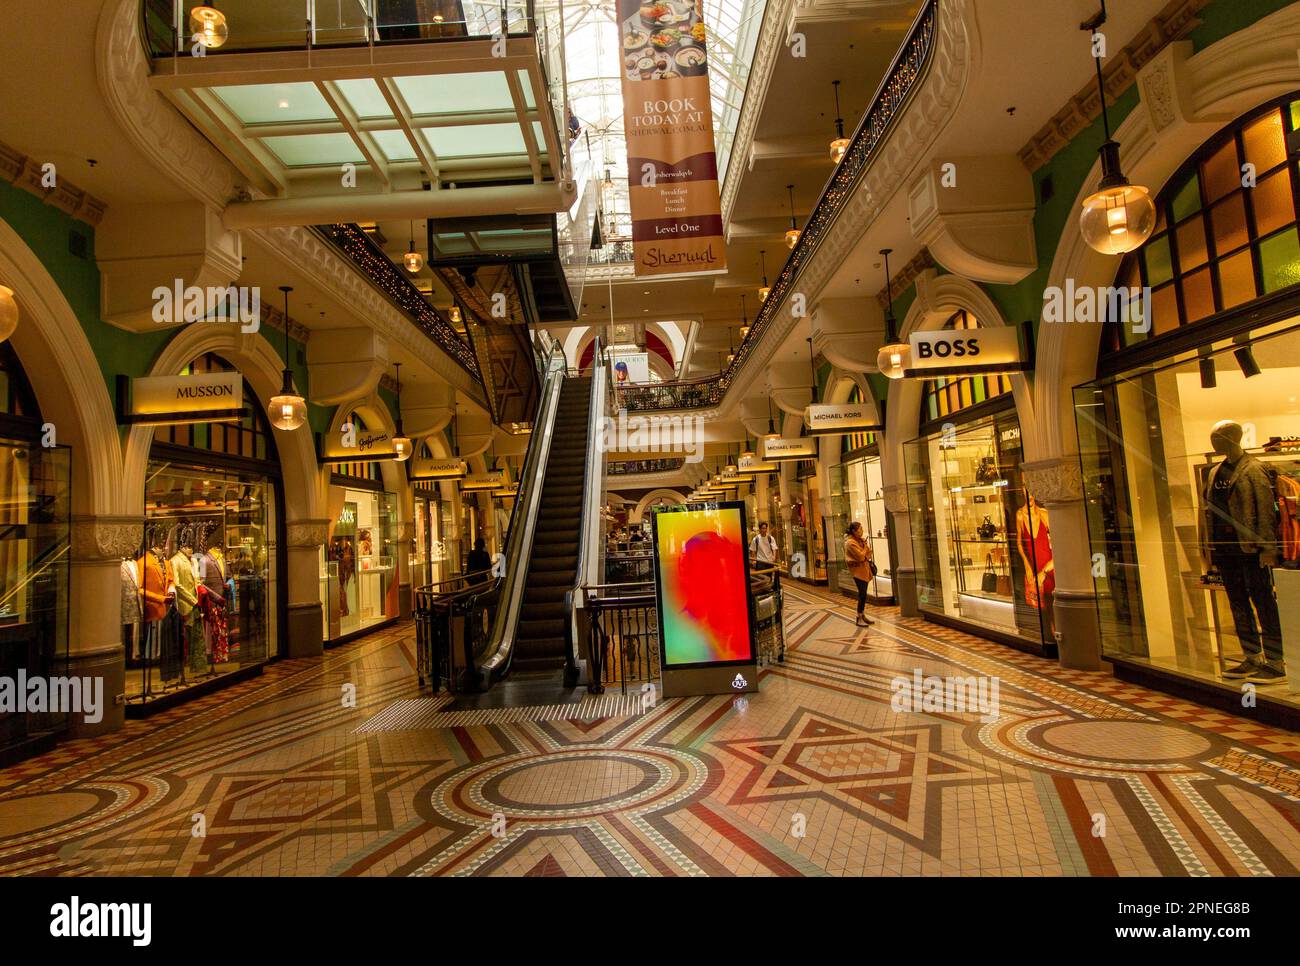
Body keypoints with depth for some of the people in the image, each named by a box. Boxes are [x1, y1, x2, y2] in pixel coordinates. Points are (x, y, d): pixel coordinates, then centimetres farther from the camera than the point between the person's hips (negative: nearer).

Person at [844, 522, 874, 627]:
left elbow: (869, 552, 15)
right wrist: (865, 547, -5)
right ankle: (859, 619, -5)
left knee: (863, 593, 12)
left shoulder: (860, 540, 12)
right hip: (858, 570, -9)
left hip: (865, 568, 9)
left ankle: (862, 615, 21)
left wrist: (865, 557, -6)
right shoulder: (850, 543, -16)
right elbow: (860, 556, -20)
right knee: (862, 594, -11)